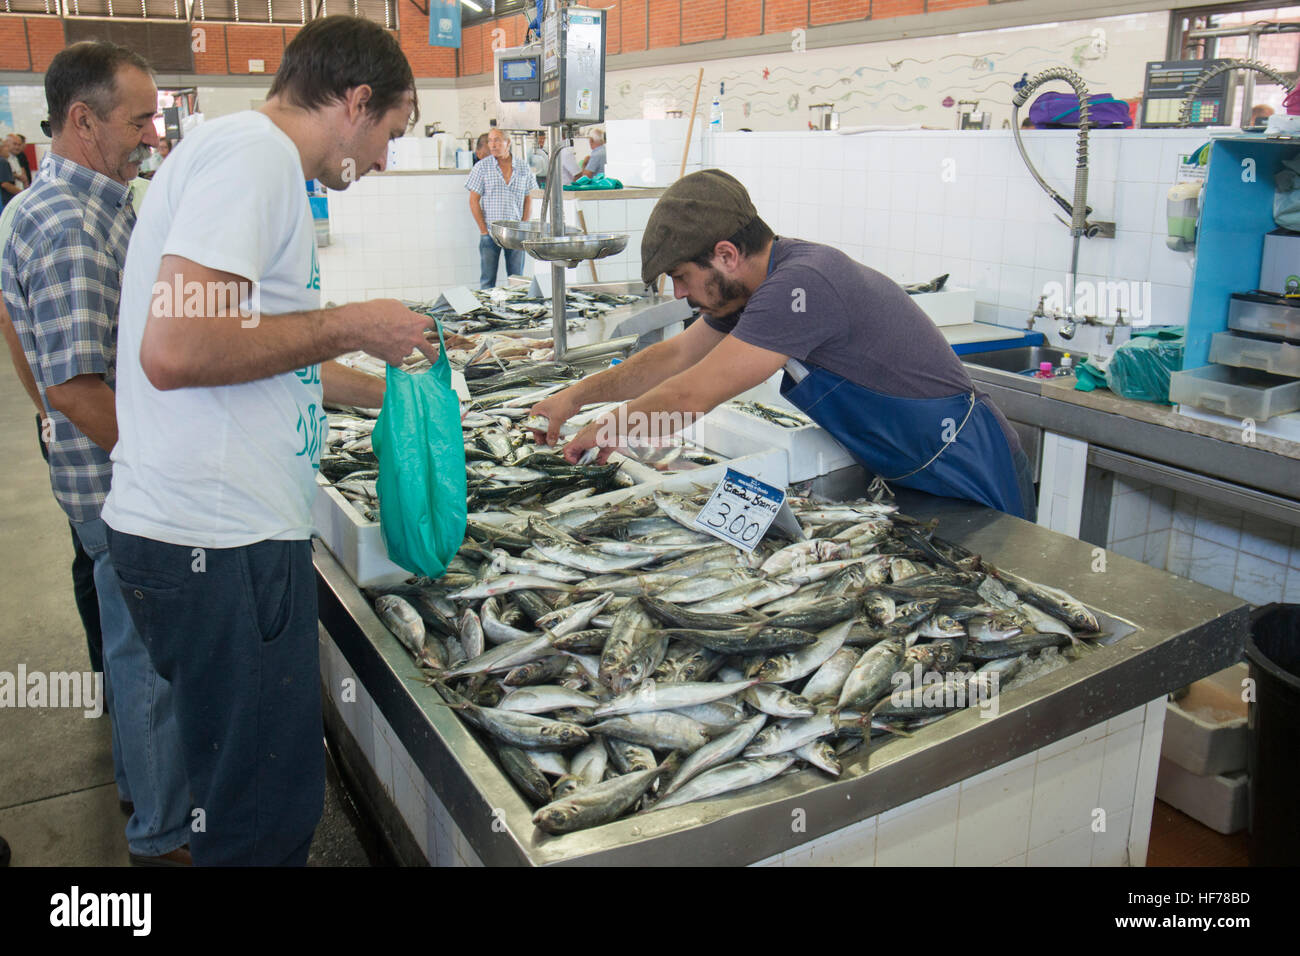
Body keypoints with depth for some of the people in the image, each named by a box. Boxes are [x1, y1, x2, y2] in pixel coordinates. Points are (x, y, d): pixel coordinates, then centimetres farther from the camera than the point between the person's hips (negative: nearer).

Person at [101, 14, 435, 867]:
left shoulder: (253, 156, 20)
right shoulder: (254, 151, -13)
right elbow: (175, 349, -25)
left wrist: (387, 389, 31)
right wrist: (349, 327, -14)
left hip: (219, 530, 10)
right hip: (218, 542, -10)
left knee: (270, 787, 21)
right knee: (266, 812, 4)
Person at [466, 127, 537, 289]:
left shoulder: (523, 168, 6)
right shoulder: (482, 167, 0)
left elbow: (528, 199, 10)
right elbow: (474, 201, 0)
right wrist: (484, 230, -7)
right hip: (490, 232, -1)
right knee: (487, 281, 1)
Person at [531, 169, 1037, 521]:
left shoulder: (801, 283, -28)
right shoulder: (755, 285, 3)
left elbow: (692, 396, -26)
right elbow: (676, 356, 13)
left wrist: (607, 430, -9)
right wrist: (577, 395, 10)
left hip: (968, 484, -9)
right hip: (908, 479, 9)